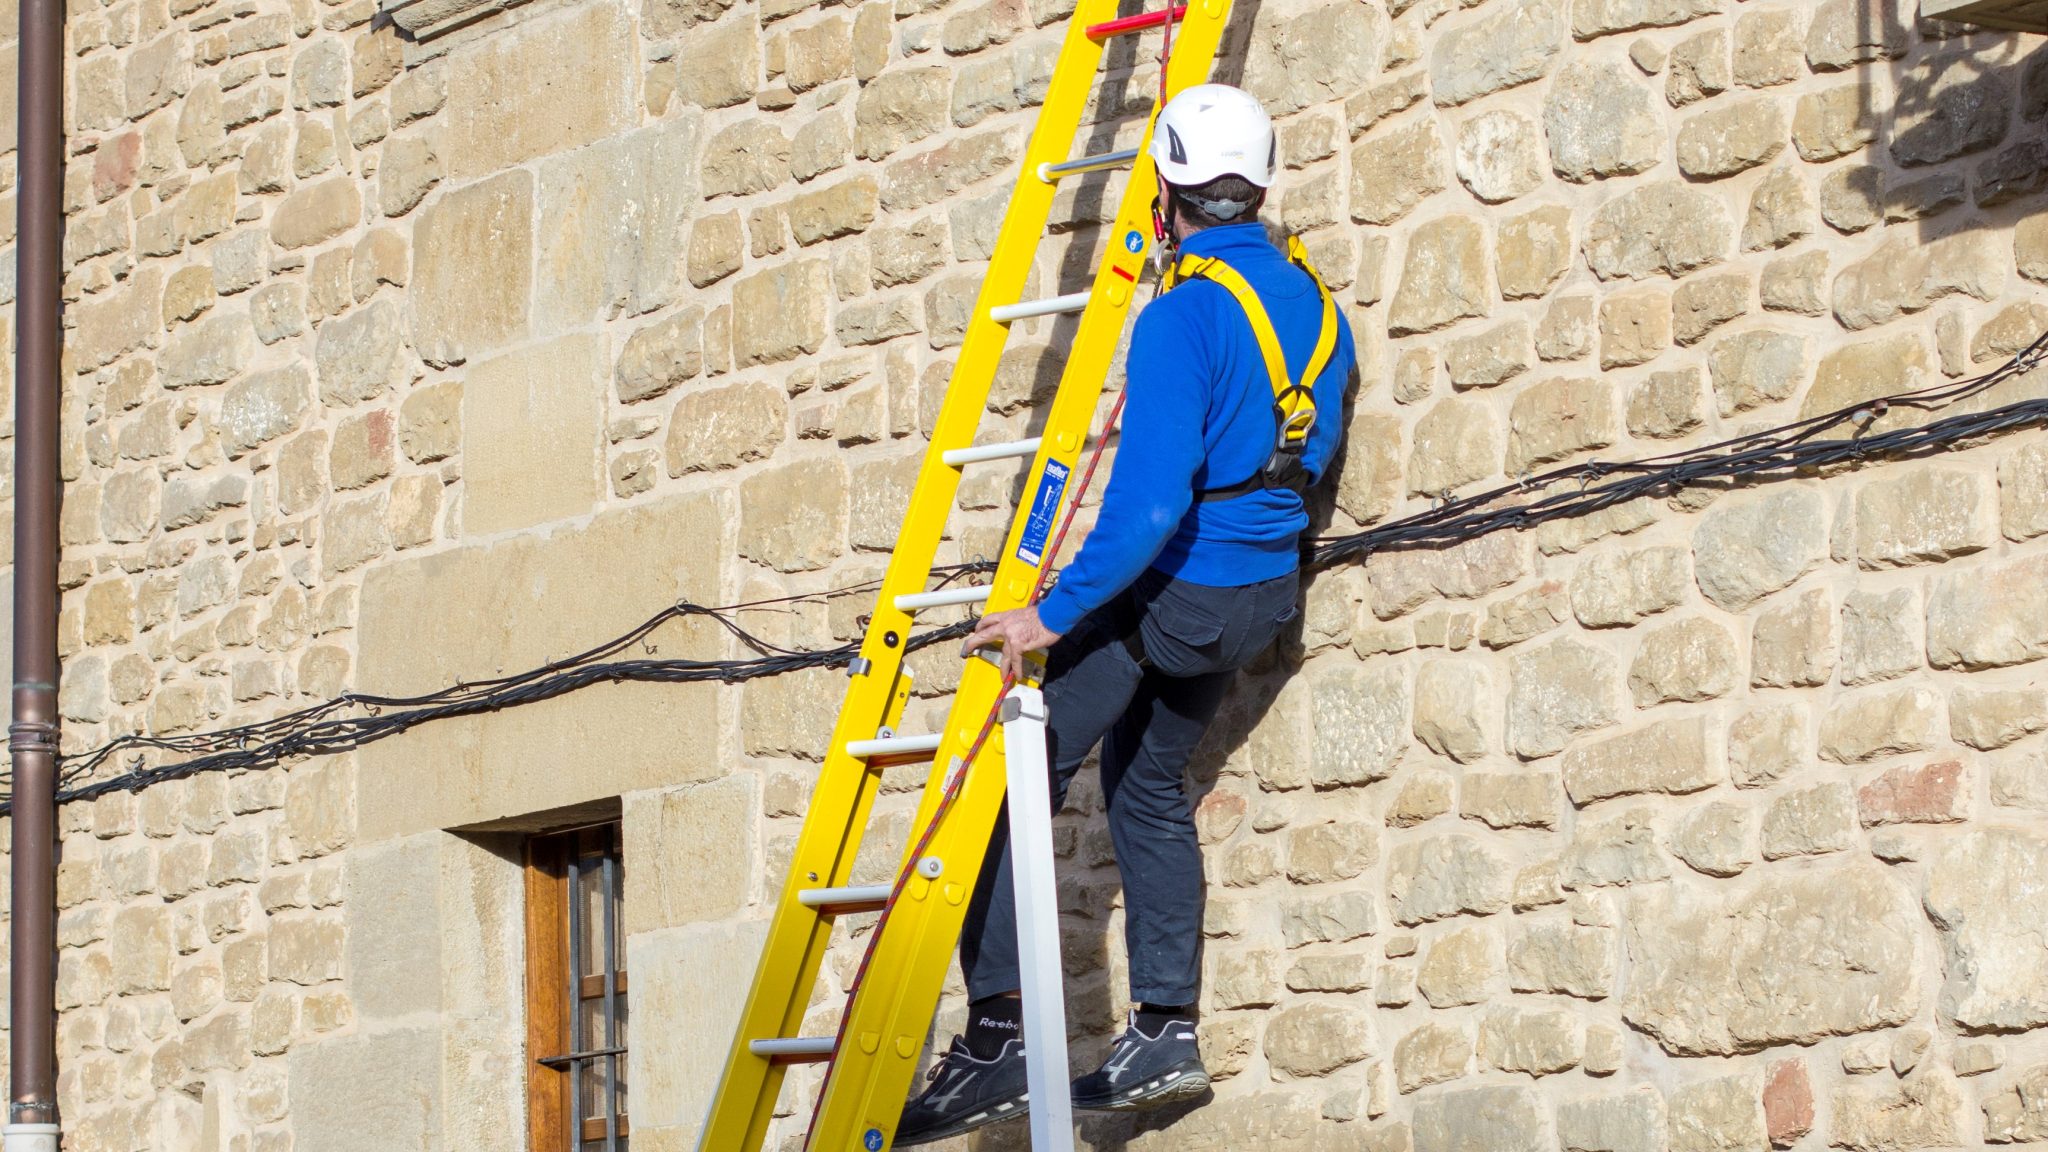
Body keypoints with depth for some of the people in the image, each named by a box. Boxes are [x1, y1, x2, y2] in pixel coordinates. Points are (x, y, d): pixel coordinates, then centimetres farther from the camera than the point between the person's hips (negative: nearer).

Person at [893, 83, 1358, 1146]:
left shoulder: (1184, 316, -22)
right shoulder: (1315, 304, 4)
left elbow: (1150, 500, -29)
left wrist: (1054, 614, -24)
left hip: (1164, 589, -8)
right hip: (1259, 594, 8)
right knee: (1149, 783, 23)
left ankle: (996, 1037, -10)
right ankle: (1164, 1032, 20)